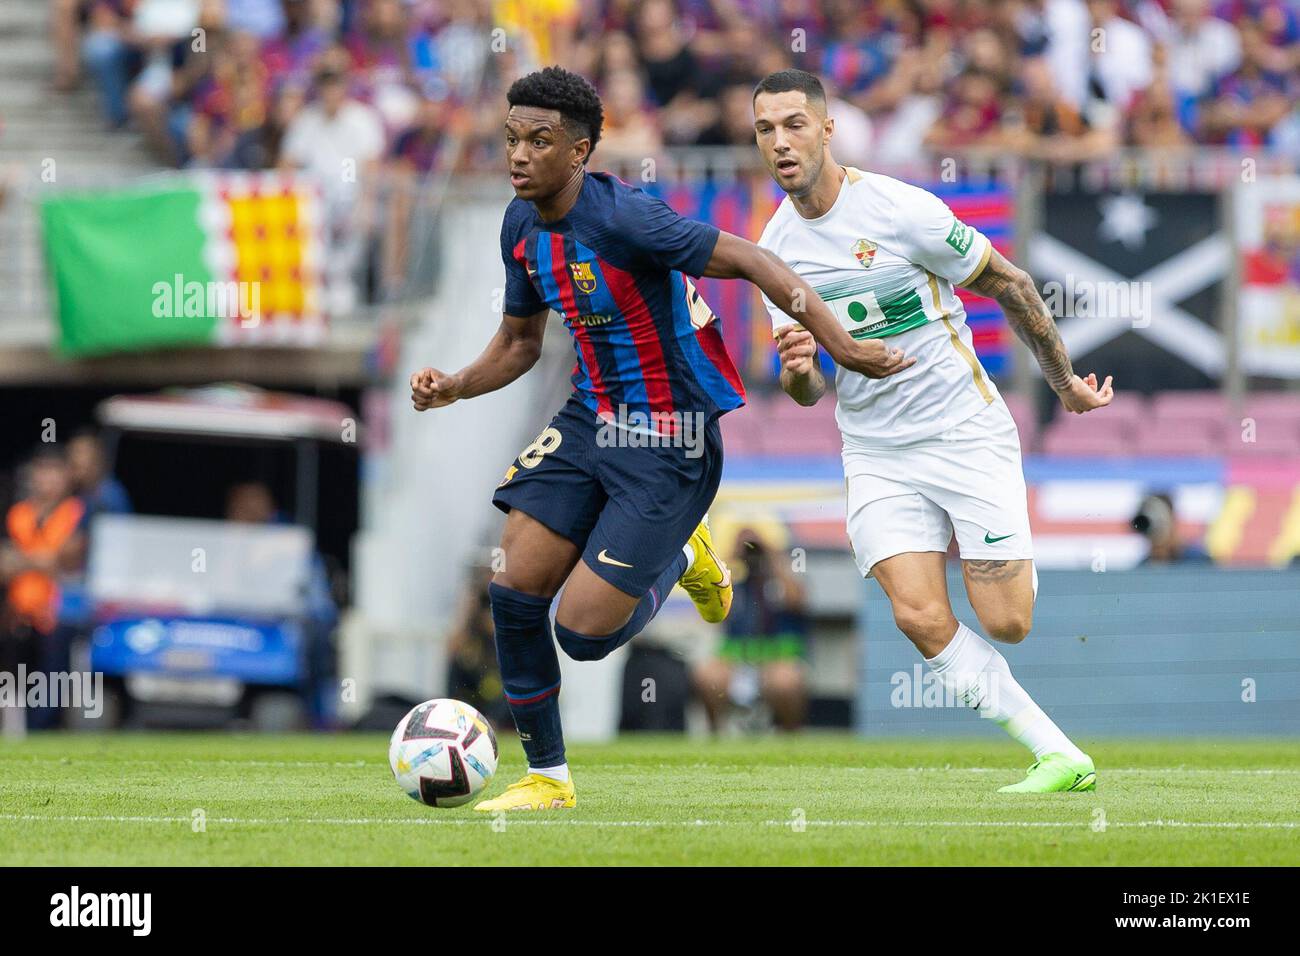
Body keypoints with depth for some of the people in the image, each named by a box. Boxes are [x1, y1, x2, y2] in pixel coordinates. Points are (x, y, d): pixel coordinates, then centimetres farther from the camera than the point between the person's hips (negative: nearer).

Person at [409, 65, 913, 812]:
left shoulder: (624, 220, -25)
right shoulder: (523, 225, 2)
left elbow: (753, 262, -24)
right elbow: (520, 342, 16)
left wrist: (840, 347, -27)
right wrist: (454, 387, -2)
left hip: (667, 444, -7)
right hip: (589, 422, 8)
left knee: (583, 631, -11)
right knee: (514, 590, -3)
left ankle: (680, 559, 22)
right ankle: (548, 779, 13)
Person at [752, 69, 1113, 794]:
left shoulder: (901, 210, -15)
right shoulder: (777, 248, 2)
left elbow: (1011, 286, -2)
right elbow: (809, 391, 10)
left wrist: (1066, 384, 6)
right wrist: (798, 371, -15)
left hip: (967, 432, -4)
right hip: (876, 455, 4)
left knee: (1006, 624, -8)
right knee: (922, 620, -16)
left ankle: (1019, 566, 30)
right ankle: (1058, 755, -6)